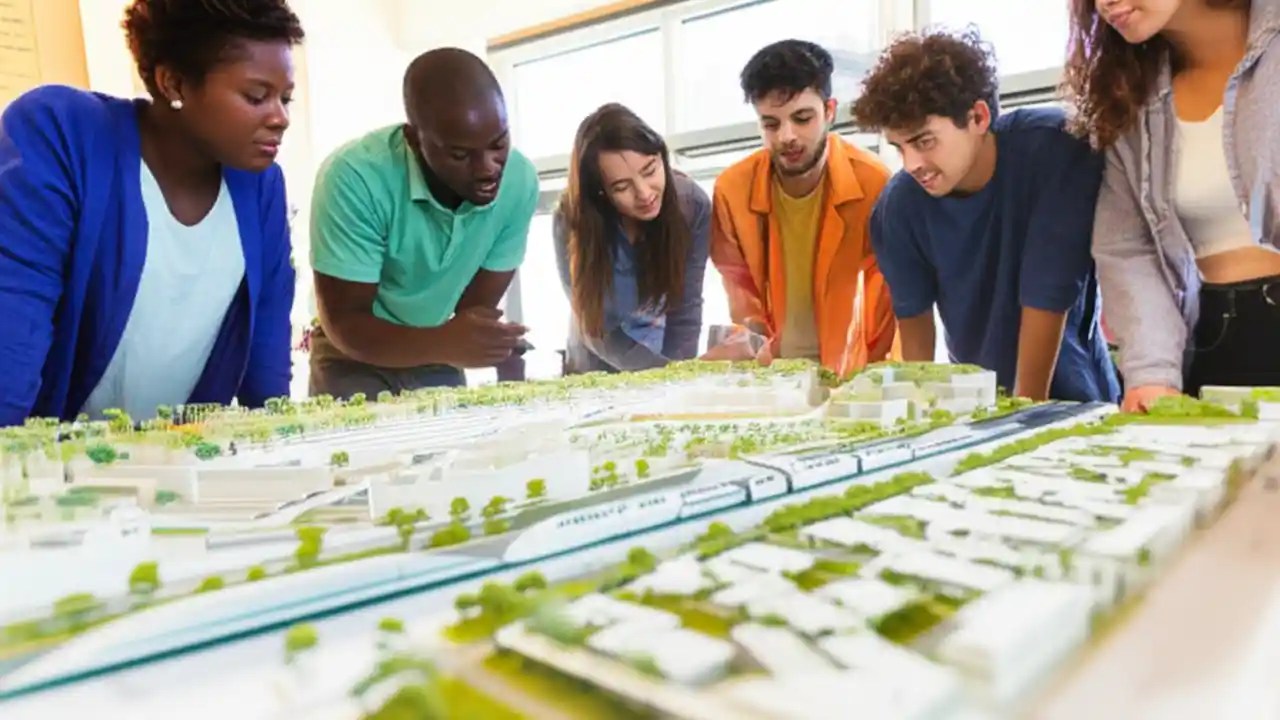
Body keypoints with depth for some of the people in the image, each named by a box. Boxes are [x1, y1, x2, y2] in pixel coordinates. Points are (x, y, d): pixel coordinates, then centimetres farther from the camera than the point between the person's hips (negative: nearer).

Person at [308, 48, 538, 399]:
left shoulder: (520, 180, -19)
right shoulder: (354, 178, -30)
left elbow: (476, 312, -9)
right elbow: (343, 323, -26)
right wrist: (443, 344, -41)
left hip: (437, 365, 3)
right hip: (354, 360, -3)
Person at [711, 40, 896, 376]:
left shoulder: (874, 184, -12)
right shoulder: (731, 190, -7)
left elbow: (888, 294, -4)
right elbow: (742, 293, 2)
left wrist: (873, 374, -7)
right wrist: (760, 354, -8)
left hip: (851, 373, -1)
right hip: (771, 372, 1)